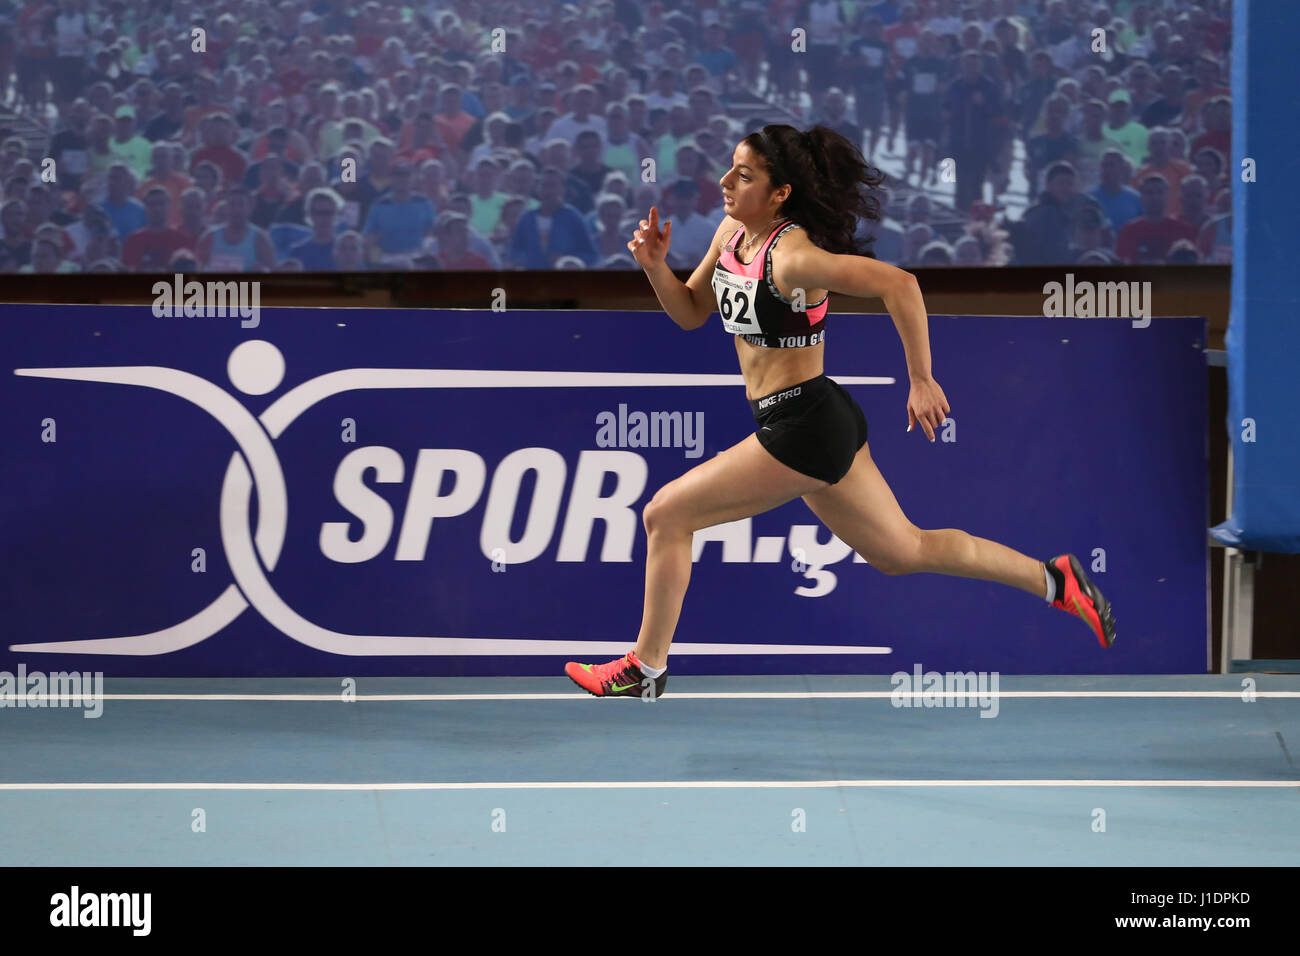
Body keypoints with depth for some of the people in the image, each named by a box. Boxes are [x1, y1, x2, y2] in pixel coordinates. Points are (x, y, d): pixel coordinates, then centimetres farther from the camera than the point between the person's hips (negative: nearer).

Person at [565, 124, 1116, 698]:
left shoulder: (790, 257, -22)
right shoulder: (731, 233, 5)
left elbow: (897, 283, -30)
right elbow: (690, 313, 16)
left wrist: (921, 381, -26)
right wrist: (655, 265, -4)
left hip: (804, 428, -10)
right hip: (820, 423, 10)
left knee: (665, 515, -4)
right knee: (902, 552, 20)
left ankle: (646, 669, 10)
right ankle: (1055, 580, 28)